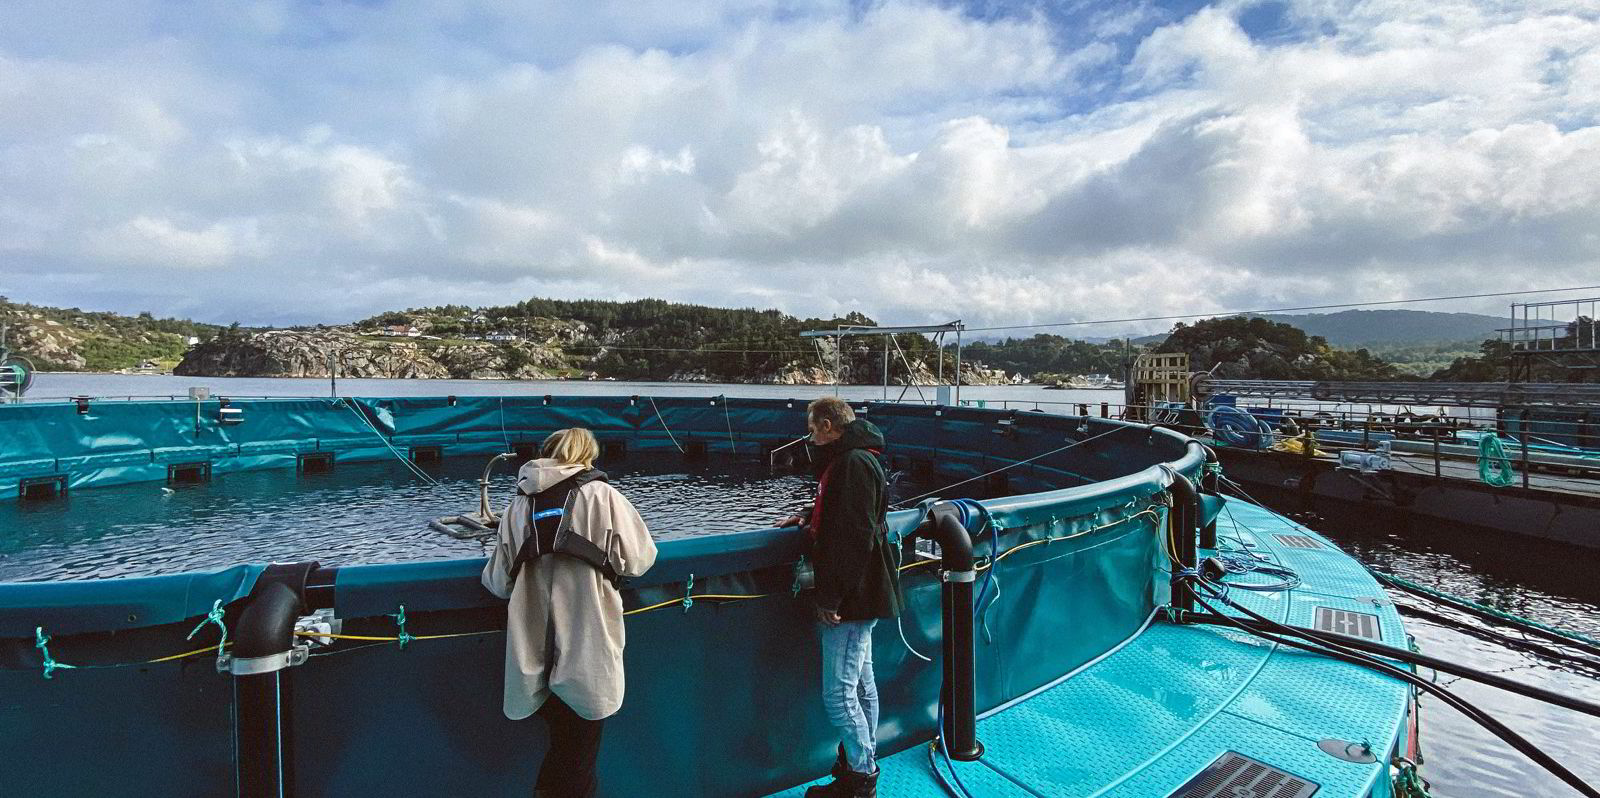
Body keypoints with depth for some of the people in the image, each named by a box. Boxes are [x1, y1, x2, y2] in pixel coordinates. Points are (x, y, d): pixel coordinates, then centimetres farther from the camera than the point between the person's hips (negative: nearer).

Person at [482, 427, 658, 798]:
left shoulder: (519, 504, 2)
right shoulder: (601, 495, -7)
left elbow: (498, 580, 4)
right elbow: (637, 559, -6)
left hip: (535, 655, 3)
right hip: (585, 654, -3)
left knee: (561, 743, 25)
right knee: (580, 749, 15)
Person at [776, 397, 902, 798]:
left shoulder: (853, 464, -20)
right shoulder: (854, 460, 14)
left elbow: (855, 537, -25)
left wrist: (830, 598, -22)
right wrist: (808, 518, 13)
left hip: (852, 599, -11)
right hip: (859, 598, 11)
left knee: (839, 694, -2)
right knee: (861, 684, 20)